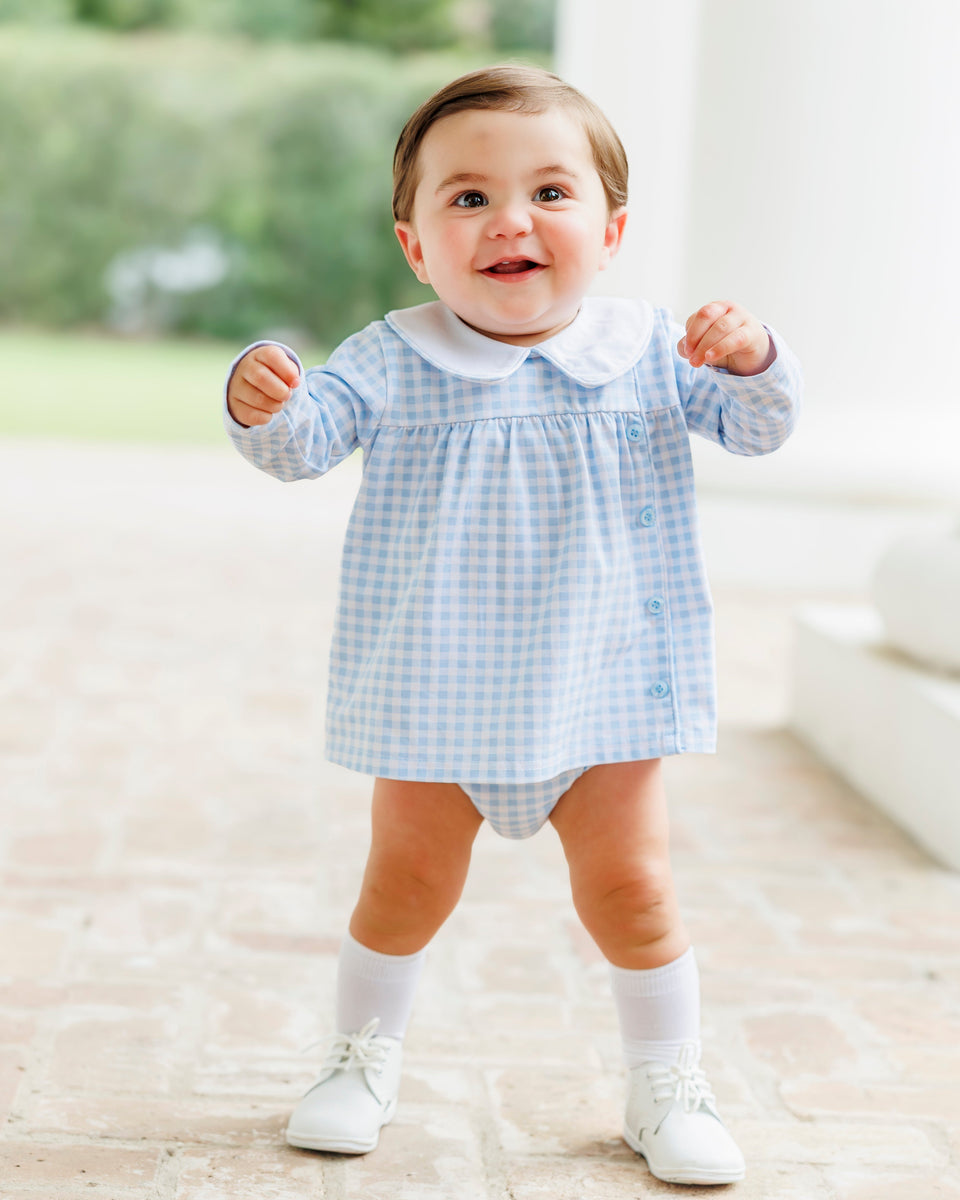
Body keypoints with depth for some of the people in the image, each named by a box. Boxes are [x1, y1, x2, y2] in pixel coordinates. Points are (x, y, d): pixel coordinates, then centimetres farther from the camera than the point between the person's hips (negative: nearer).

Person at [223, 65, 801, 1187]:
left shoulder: (646, 354, -3)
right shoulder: (392, 363, -6)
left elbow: (756, 427, -2)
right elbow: (302, 441, -14)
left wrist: (749, 362, -24)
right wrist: (261, 402, -37)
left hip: (602, 693, 0)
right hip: (437, 700, 0)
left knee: (629, 892, 6)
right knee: (405, 885, 12)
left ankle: (668, 1086, 25)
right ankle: (362, 1057, 33)